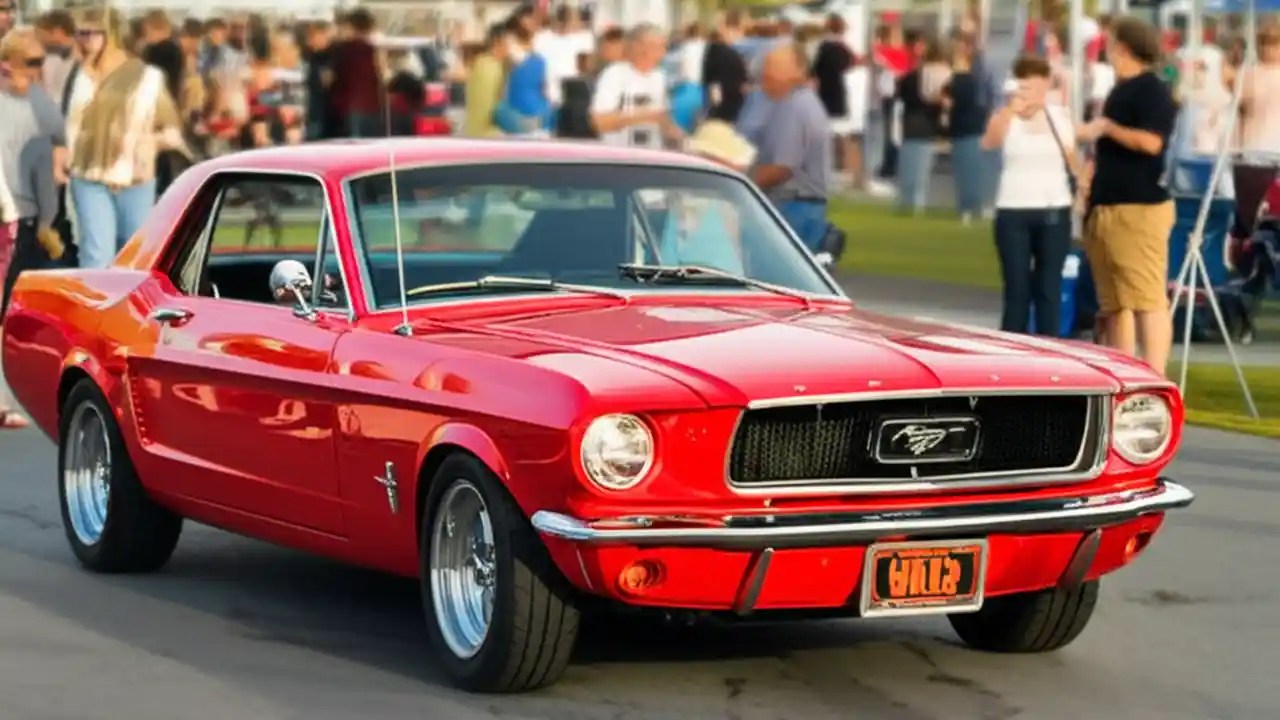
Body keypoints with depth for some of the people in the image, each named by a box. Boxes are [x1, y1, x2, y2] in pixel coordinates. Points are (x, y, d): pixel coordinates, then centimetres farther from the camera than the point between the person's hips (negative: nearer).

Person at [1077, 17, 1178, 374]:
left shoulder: (1152, 90, -8)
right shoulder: (1119, 92, 21)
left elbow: (1151, 141, -20)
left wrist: (1106, 128, -15)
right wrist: (1089, 169, 17)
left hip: (1140, 209, -10)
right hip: (1106, 207, 10)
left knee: (1148, 300, -12)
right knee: (1115, 303, 9)